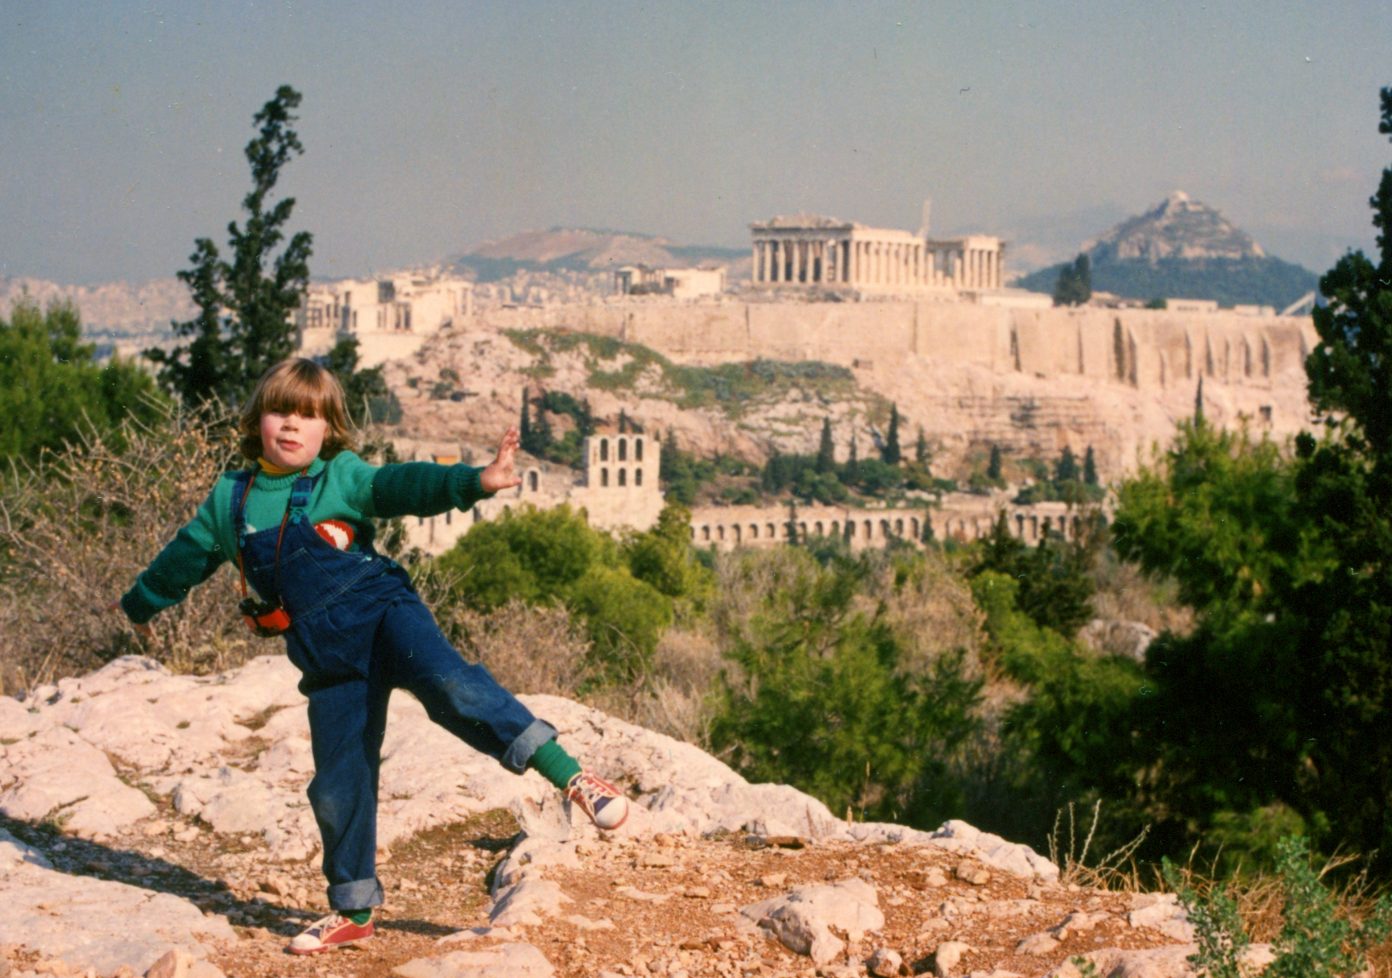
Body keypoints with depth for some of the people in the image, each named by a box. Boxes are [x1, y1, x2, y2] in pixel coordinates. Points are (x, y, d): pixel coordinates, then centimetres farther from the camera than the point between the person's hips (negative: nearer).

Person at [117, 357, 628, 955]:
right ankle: (352, 912, 20)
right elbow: (187, 556, 31)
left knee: (449, 684, -32)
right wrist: (141, 603, 45)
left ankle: (571, 777, -36)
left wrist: (473, 481, -32)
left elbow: (404, 486, -14)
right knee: (337, 788, 5)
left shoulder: (343, 477, 4)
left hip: (379, 610, -4)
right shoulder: (230, 500, 15)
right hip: (331, 659, 4)